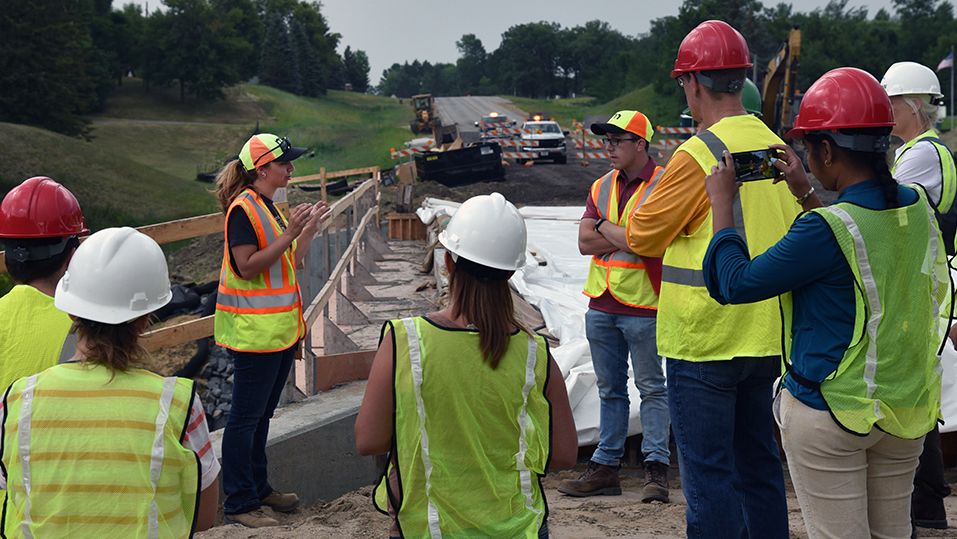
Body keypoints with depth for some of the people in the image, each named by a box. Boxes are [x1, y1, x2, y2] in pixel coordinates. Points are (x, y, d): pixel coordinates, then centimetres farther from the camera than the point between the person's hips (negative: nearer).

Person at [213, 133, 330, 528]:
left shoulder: (269, 208, 15)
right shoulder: (243, 209, -14)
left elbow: (288, 264, 17)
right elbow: (247, 267, -21)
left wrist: (310, 228, 9)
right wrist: (289, 234, -24)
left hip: (280, 328, 10)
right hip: (255, 331, -10)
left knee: (261, 414, 17)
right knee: (246, 416, -3)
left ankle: (257, 488, 27)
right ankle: (239, 503, 2)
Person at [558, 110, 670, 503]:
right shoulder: (602, 187, 11)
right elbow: (585, 242, 2)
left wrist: (605, 227, -7)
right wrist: (626, 237, -11)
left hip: (643, 306, -7)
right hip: (601, 305, 7)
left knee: (651, 388, 1)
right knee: (610, 391, 12)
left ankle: (656, 469, 5)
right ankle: (605, 466, 18)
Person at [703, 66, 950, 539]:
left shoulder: (825, 229, -23)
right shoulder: (918, 207, -1)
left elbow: (735, 283, -15)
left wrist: (721, 203, -3)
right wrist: (806, 195, 18)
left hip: (832, 412, -7)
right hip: (908, 408, 7)